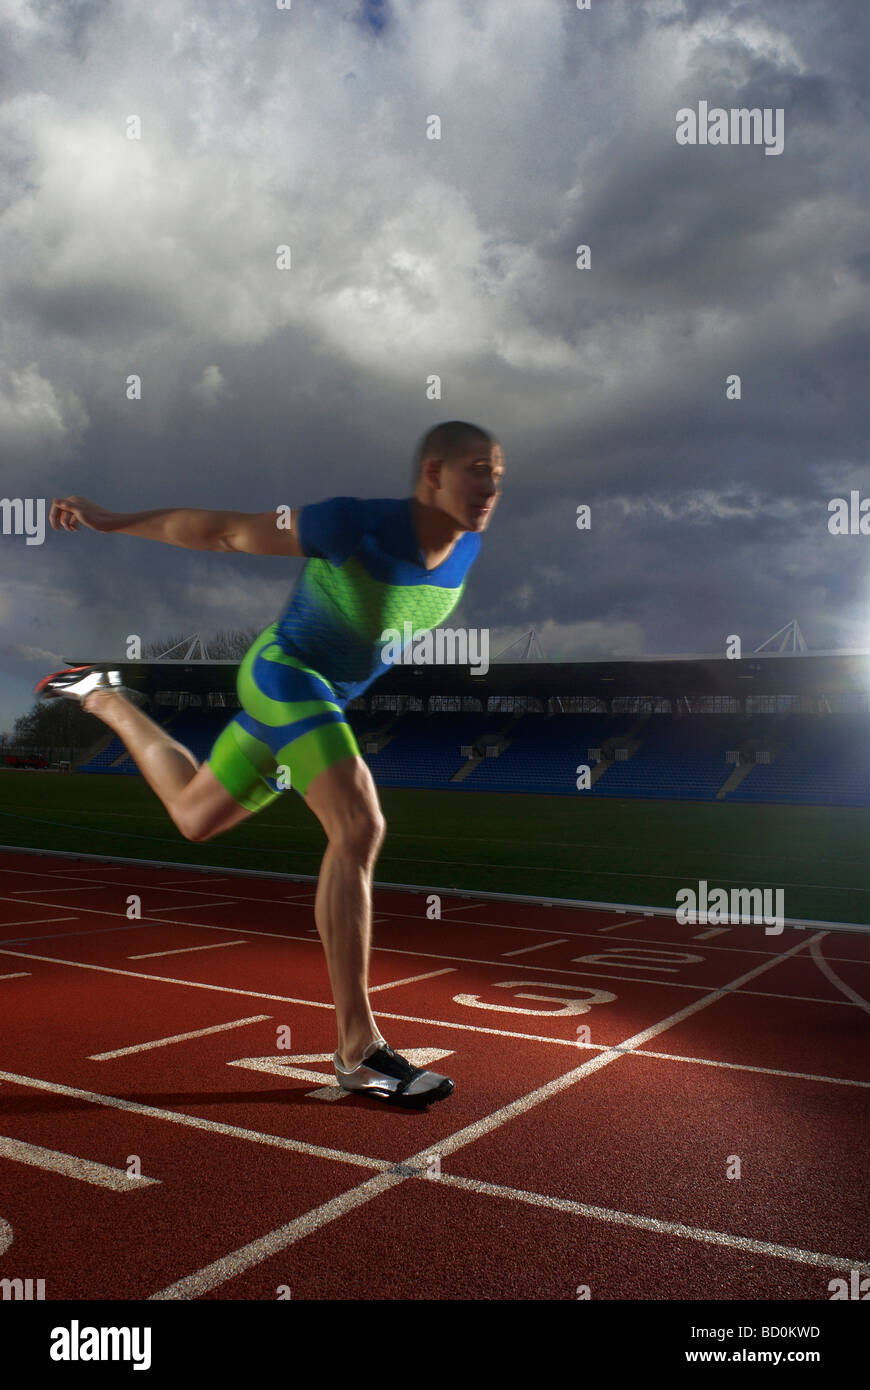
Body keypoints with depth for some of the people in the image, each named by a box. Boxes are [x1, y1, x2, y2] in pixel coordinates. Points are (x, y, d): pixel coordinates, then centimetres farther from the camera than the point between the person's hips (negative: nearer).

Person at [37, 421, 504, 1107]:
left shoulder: (467, 548, -5)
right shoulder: (357, 524, -26)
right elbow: (225, 530, -18)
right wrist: (111, 521, -12)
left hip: (330, 693, 8)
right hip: (284, 671, -8)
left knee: (195, 817, 22)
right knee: (361, 827, -26)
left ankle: (106, 697, 46)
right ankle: (359, 1049, -21)